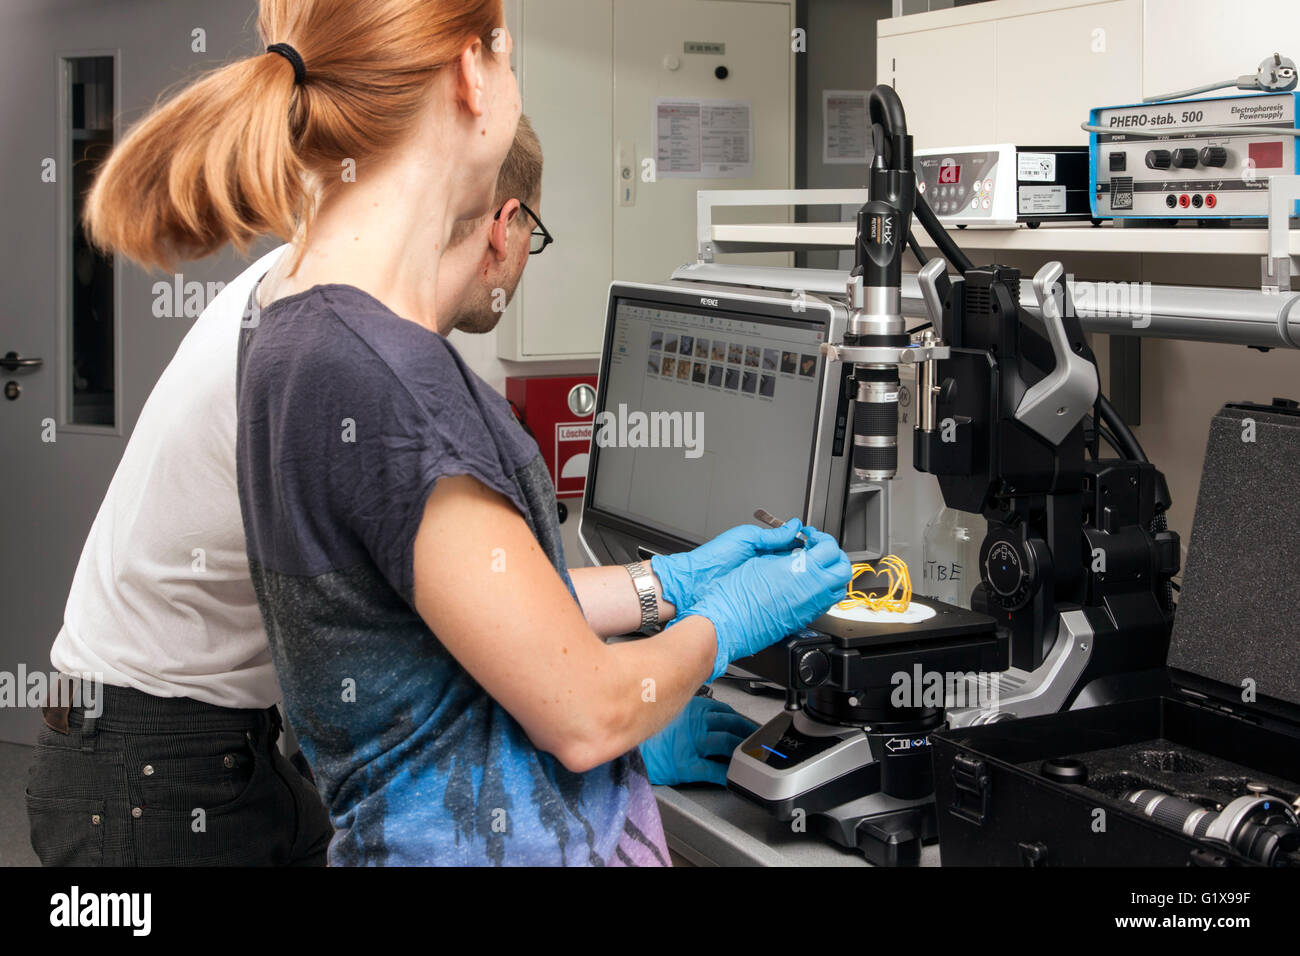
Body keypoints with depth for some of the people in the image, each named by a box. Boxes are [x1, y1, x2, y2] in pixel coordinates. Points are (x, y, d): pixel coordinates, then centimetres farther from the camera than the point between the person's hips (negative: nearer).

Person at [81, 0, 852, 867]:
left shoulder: (296, 311, 2)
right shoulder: (374, 373, -27)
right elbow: (583, 714, -18)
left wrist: (670, 583, 16)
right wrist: (724, 620, -1)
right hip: (504, 841, -9)